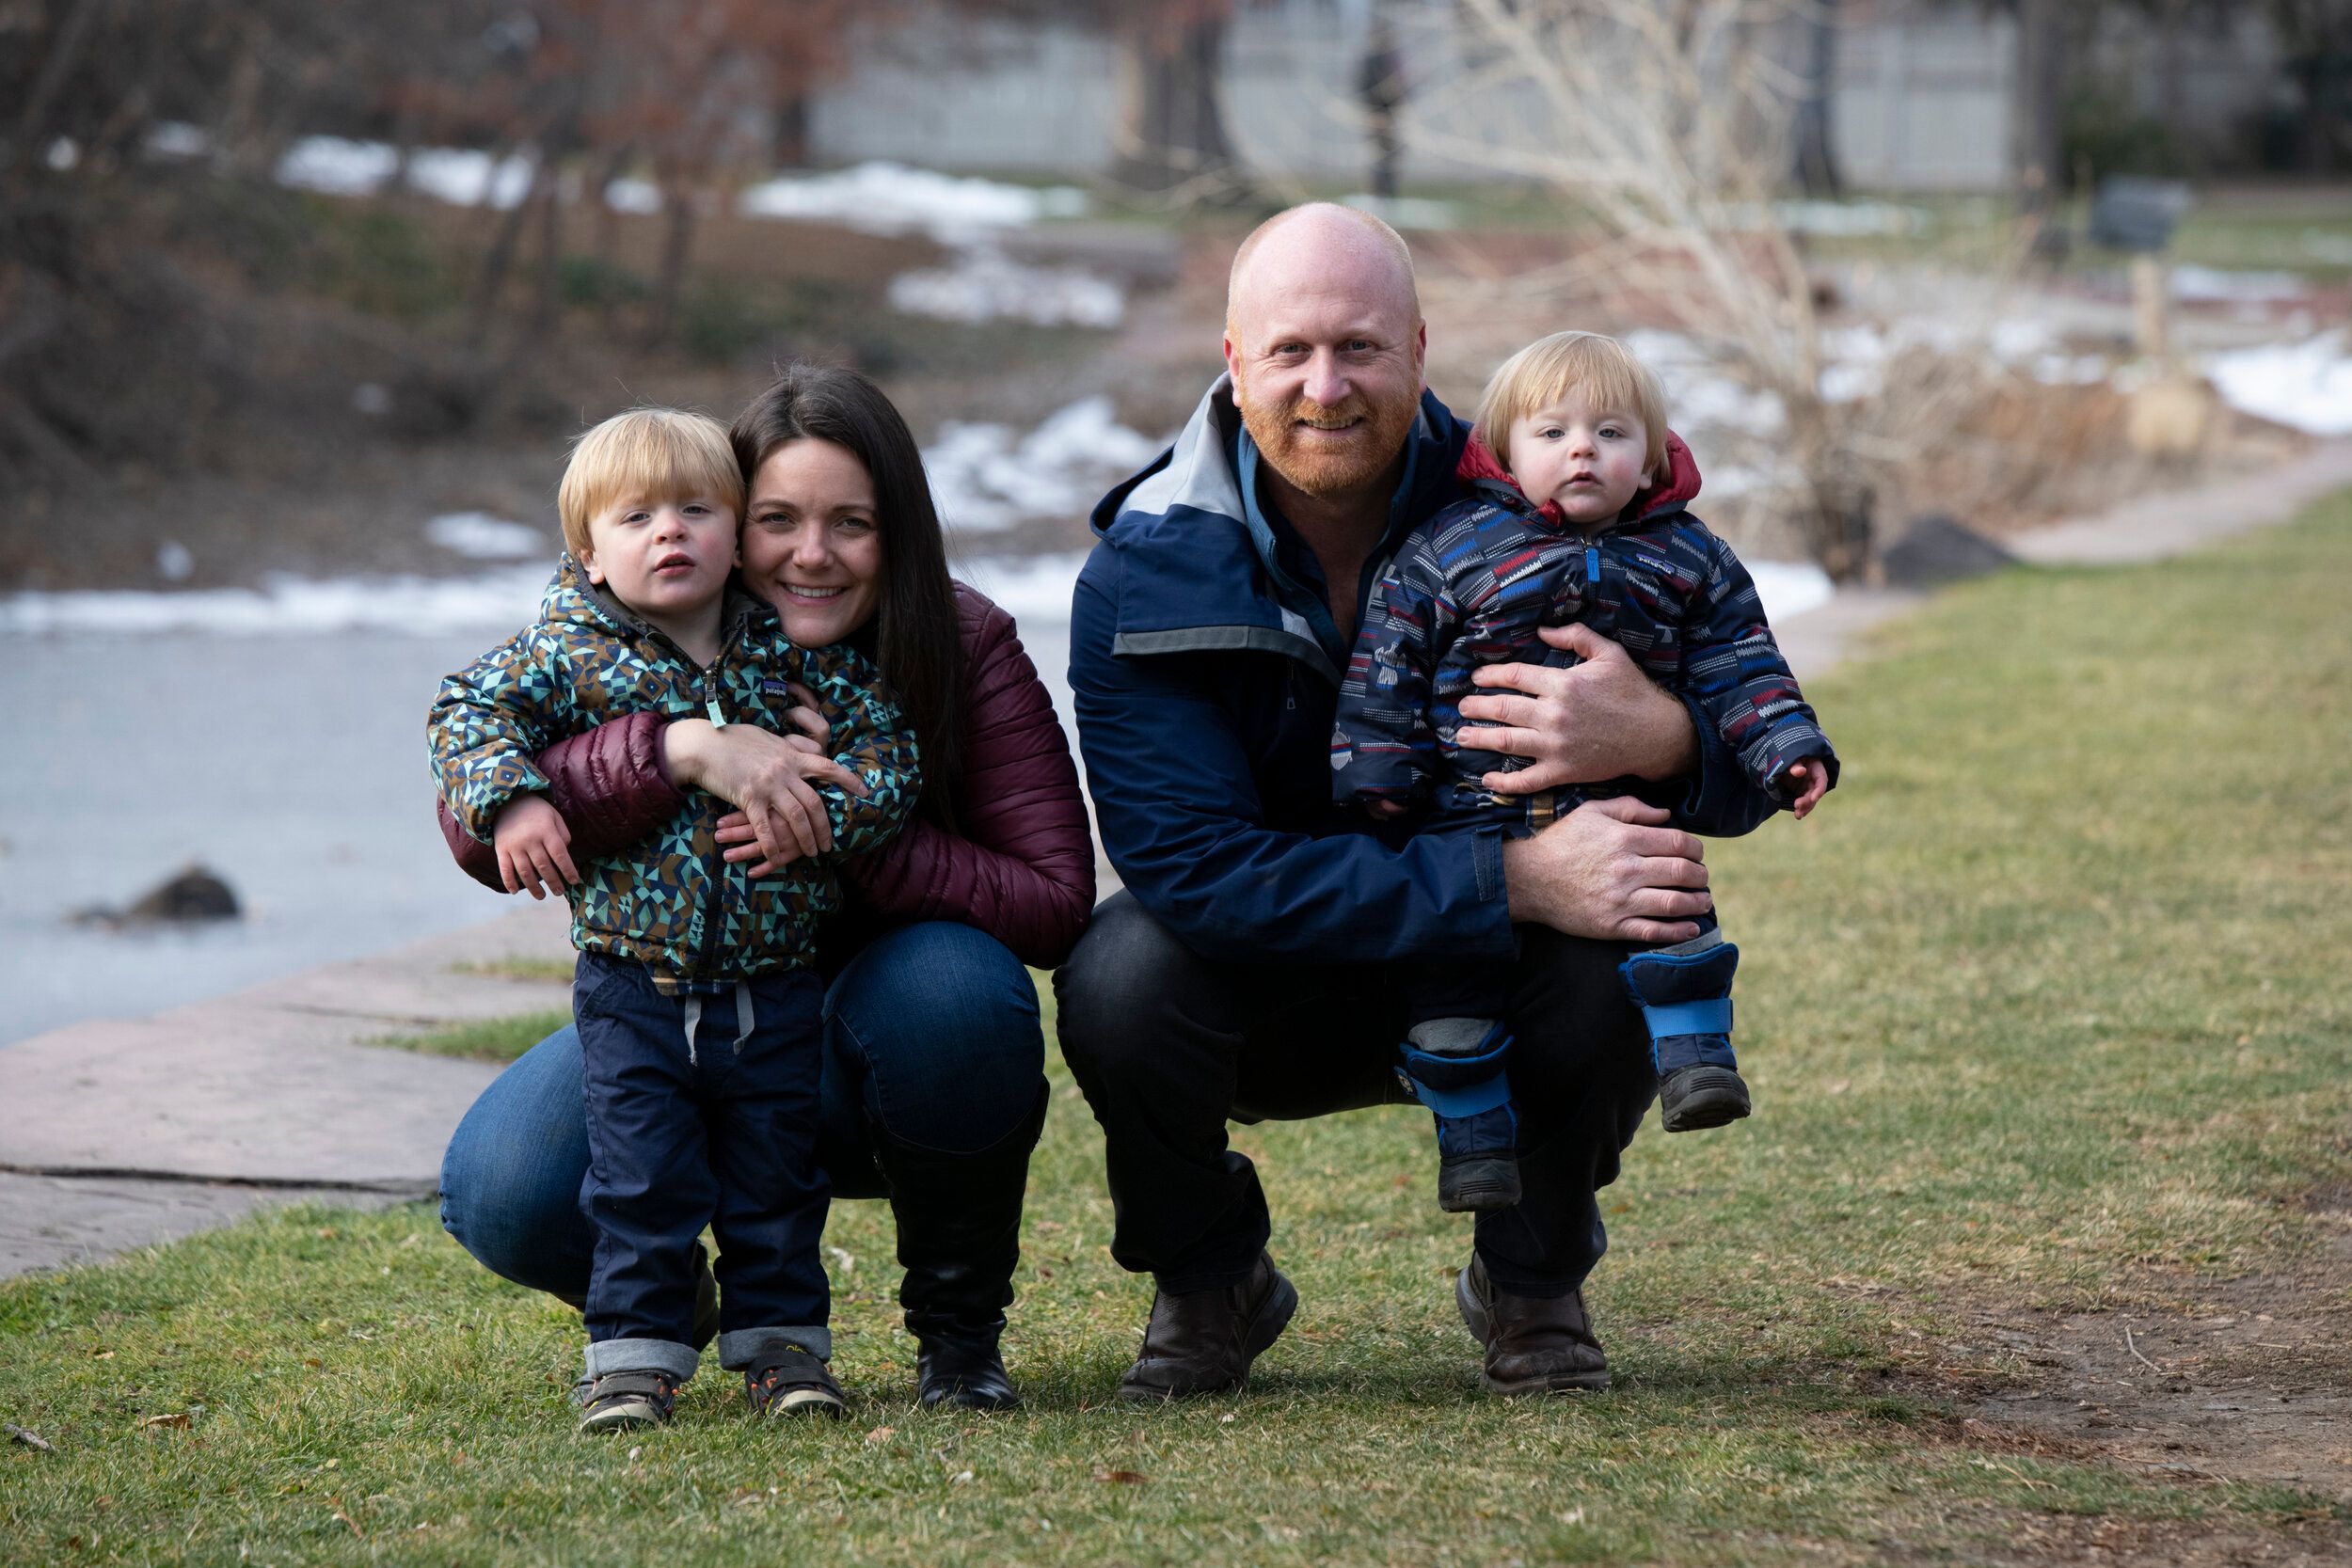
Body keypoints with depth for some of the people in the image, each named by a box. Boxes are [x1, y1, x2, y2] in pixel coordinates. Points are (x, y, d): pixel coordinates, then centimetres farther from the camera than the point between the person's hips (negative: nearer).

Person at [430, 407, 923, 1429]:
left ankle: (781, 1340, 23)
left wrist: (814, 813, -17)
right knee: (642, 1180, 0)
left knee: (775, 1177, 10)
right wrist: (507, 798, -15)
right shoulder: (572, 654, -4)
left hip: (772, 988, 1)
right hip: (634, 987, -1)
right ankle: (635, 1351, 11)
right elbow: (471, 706, 2)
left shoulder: (797, 652, -1)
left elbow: (887, 748, 0)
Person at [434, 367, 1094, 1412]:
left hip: (879, 1050, -1)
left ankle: (959, 1328, -10)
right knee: (501, 1196, -26)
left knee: (954, 982, -35)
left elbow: (1058, 903, -21)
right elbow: (476, 825, -29)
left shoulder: (964, 647, -15)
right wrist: (681, 748, -43)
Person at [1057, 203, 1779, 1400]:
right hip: (1263, 1003, -1)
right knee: (1120, 980, -32)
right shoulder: (1144, 577, -18)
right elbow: (1193, 864, -29)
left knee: (1625, 963, -30)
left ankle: (1531, 1282, 2)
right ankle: (1210, 1285, 1)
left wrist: (1658, 735, -38)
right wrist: (1513, 880, -37)